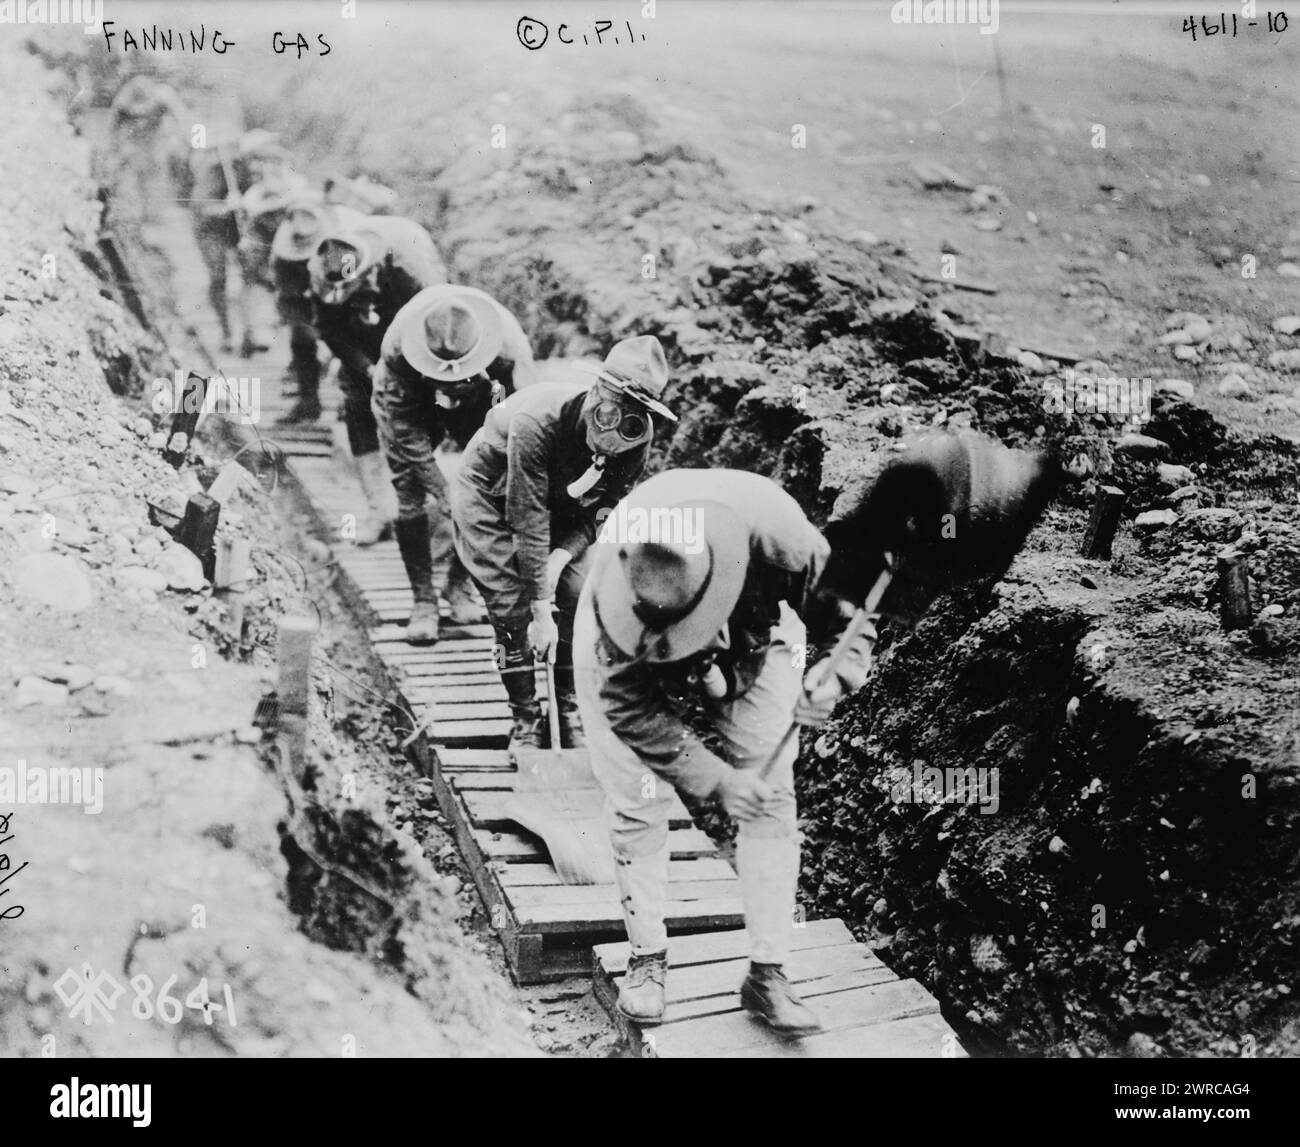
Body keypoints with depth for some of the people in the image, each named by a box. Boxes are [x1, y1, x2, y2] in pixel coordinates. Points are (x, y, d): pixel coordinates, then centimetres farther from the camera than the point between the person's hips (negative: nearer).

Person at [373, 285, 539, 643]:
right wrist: (438, 488, -34)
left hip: (478, 401, 1)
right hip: (410, 401, -1)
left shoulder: (509, 344, -39)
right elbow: (405, 426, -31)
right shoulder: (397, 347, -39)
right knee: (413, 497, -12)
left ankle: (458, 585, 12)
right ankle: (423, 600, -1)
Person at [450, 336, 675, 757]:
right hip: (490, 497, -4)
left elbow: (600, 510, -11)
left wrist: (561, 556, -28)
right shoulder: (537, 421, -41)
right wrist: (542, 612, -35)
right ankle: (525, 722, 1)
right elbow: (529, 522, -37)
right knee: (513, 607, -13)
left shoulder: (637, 439, -25)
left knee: (579, 601, -8)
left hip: (560, 500, 4)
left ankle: (574, 716, 6)